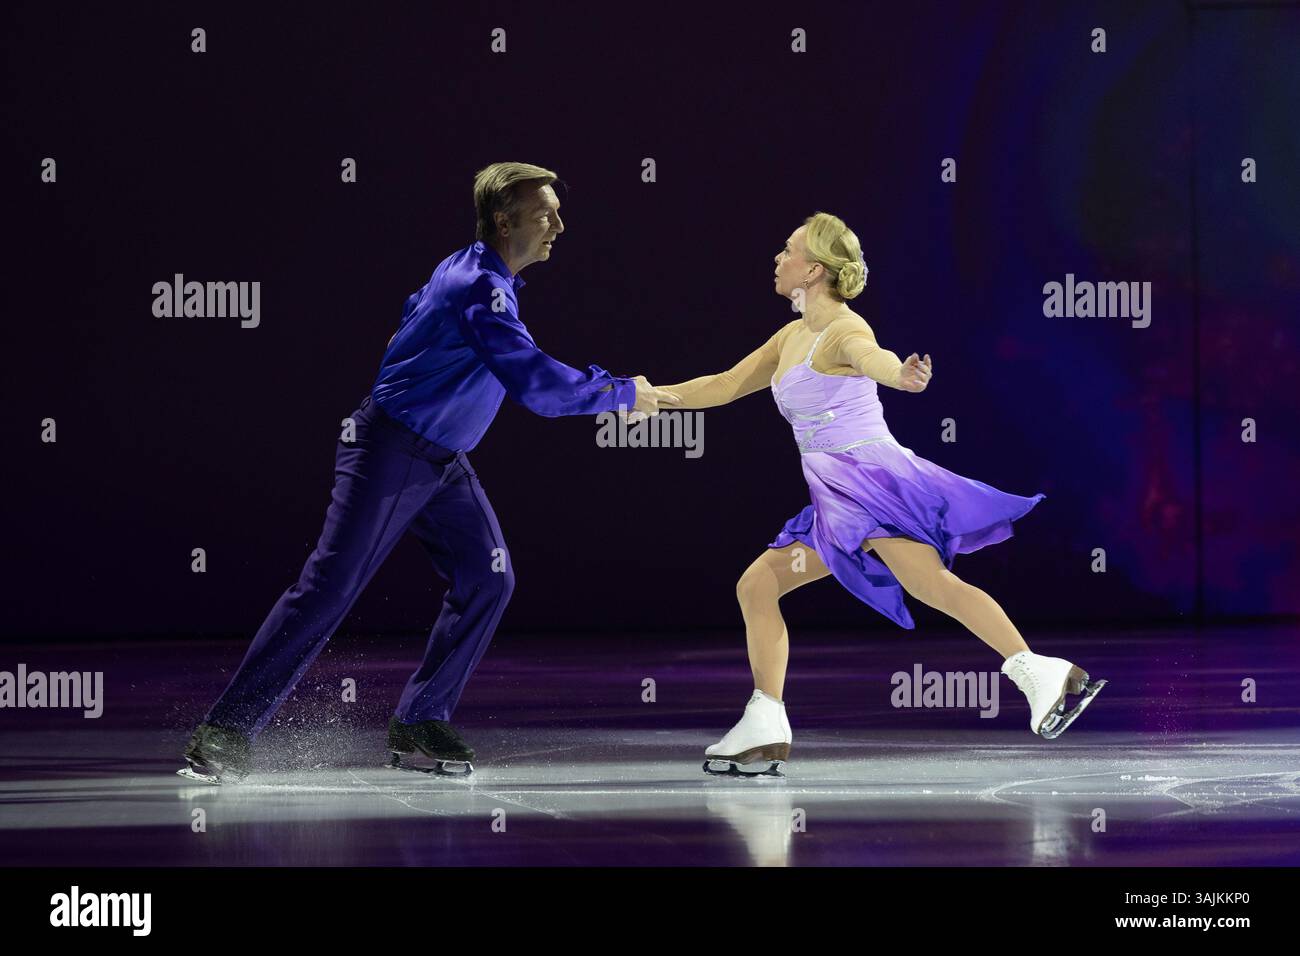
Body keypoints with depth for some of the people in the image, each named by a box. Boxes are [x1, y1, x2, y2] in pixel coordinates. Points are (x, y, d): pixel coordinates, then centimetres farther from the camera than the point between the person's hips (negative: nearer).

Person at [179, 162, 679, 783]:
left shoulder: (472, 272, 9)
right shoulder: (480, 288, -23)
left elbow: (414, 311, 28)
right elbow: (536, 386, -29)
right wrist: (623, 394, -18)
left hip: (442, 463, 10)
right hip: (387, 456, -10)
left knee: (487, 579, 0)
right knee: (329, 588, -12)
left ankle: (419, 724, 8)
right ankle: (228, 731, -10)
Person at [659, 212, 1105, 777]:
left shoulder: (842, 331, -8)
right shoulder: (792, 337, 20)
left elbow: (869, 355, -33)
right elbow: (726, 386, 30)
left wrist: (899, 375, -56)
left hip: (871, 477, -9)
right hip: (837, 503, 9)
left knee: (928, 582, -26)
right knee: (757, 586, 9)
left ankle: (1041, 674, -34)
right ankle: (764, 731, 8)